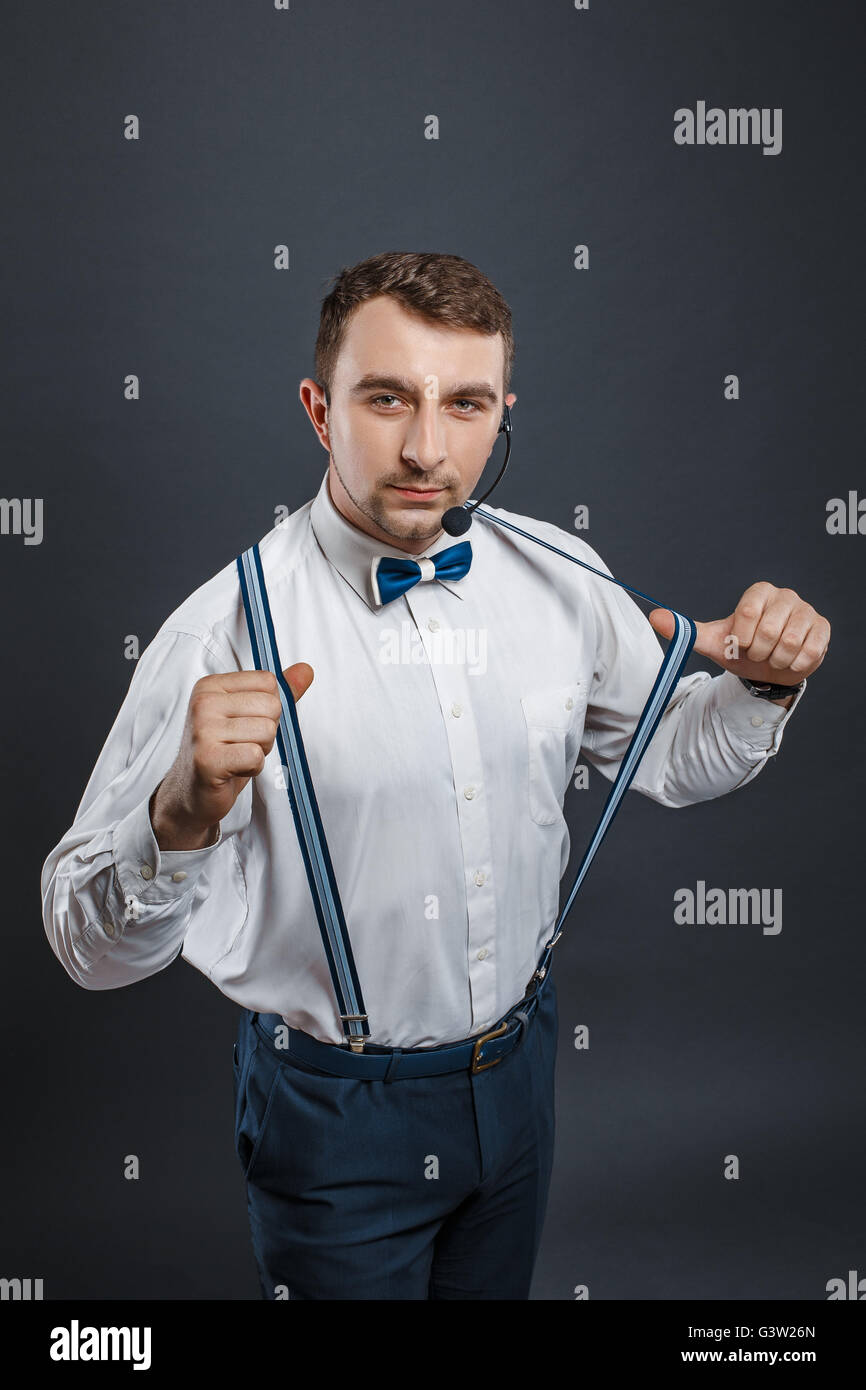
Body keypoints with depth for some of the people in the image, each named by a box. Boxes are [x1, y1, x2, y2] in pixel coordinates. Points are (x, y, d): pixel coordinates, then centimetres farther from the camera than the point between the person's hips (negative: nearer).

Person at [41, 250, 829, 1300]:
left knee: (497, 1288, 27)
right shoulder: (231, 631, -24)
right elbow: (92, 948, -22)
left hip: (518, 1076, 5)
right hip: (335, 1113, -4)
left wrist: (760, 685, -11)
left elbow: (664, 757, 8)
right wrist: (184, 811, -41)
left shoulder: (559, 578, -8)